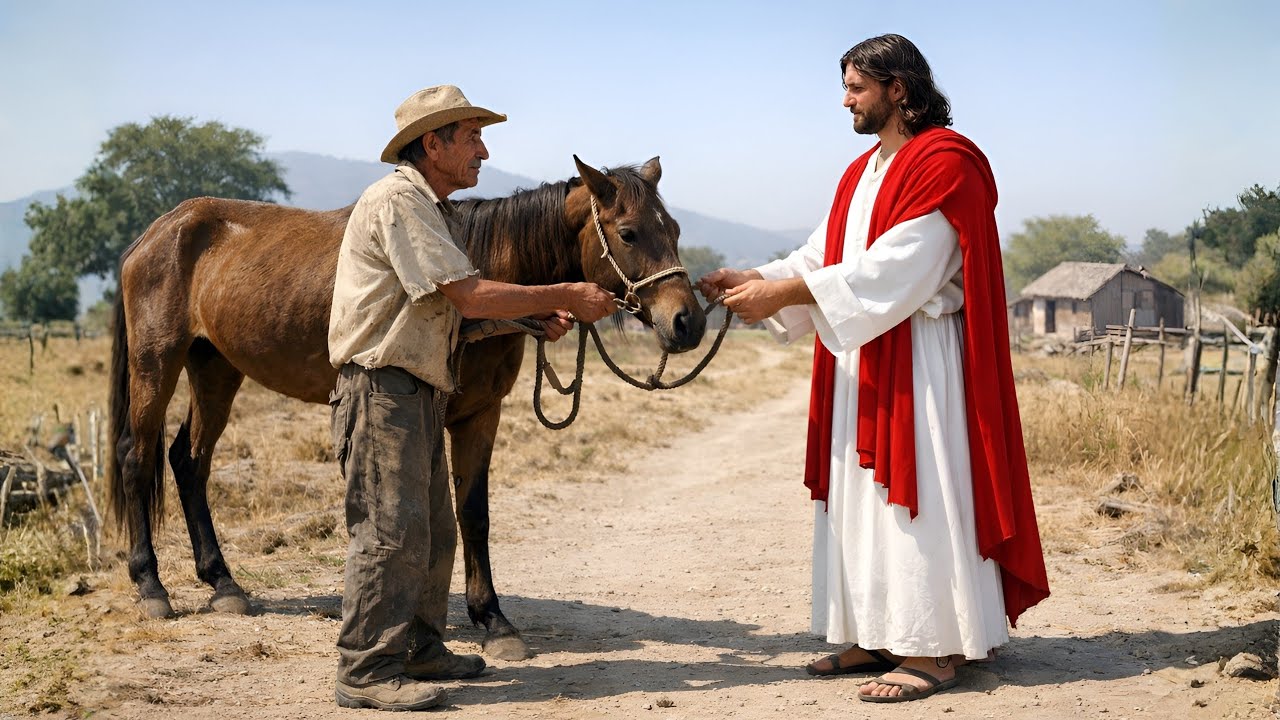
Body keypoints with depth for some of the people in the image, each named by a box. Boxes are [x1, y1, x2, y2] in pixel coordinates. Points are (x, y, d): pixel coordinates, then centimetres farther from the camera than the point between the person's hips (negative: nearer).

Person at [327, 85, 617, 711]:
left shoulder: (428, 208, 17)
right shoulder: (396, 200, -15)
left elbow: (458, 303, 15)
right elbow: (469, 295, -22)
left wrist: (537, 315, 1)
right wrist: (565, 296, -16)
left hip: (416, 390, 10)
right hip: (380, 386, -10)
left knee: (432, 533, 15)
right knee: (391, 529, -9)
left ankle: (419, 648, 26)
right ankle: (365, 671, -3)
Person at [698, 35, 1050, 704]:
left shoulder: (944, 162, -11)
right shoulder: (861, 174, 18)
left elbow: (894, 271, -20)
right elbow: (821, 257, 14)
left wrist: (783, 292, -20)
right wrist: (753, 279, -3)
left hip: (917, 361, -9)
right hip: (859, 362, 9)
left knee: (915, 496, -7)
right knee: (864, 497, 9)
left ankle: (933, 650, -1)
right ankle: (877, 637, 16)